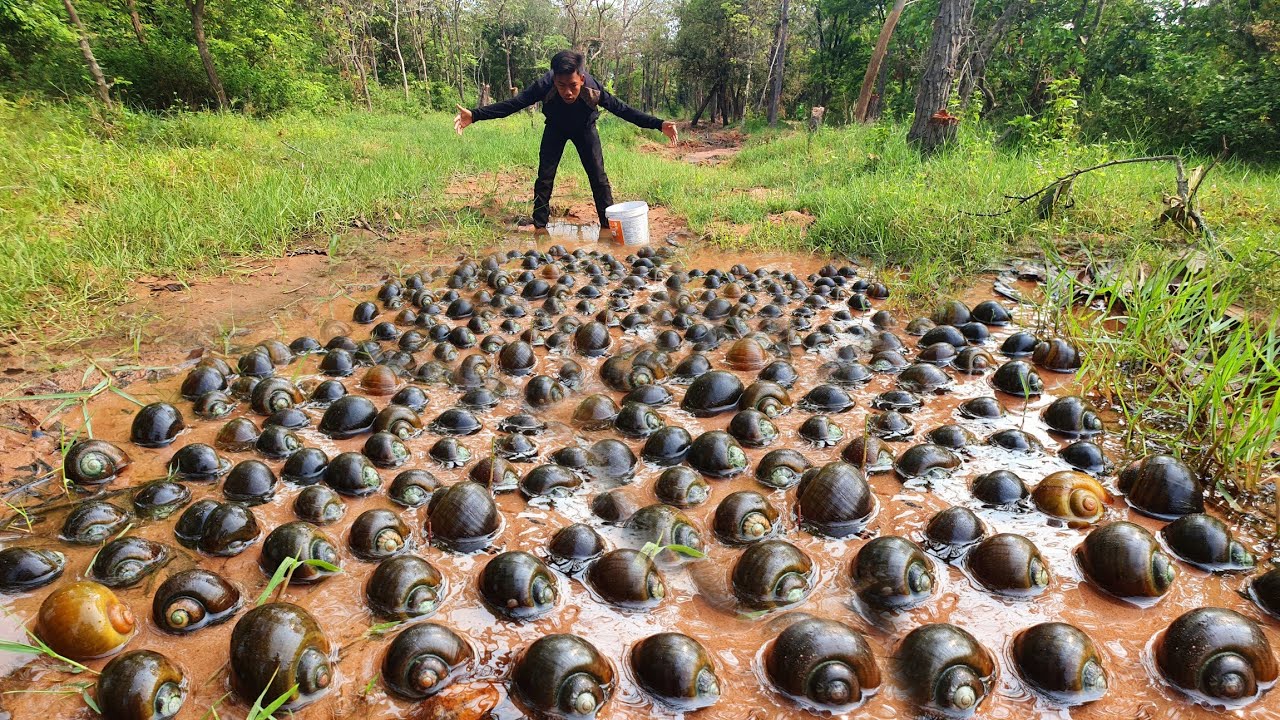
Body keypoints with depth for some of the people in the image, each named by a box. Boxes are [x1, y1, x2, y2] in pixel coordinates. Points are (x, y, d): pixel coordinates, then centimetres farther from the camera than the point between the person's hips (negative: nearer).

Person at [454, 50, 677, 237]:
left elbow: (622, 108, -28)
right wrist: (474, 115, -40)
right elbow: (512, 104, -31)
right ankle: (540, 225, 6)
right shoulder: (544, 86, -38)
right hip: (555, 128, 1)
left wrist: (658, 124, -34)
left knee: (598, 176, -9)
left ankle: (607, 225, 2)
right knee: (545, 176, -6)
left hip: (585, 129, 0)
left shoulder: (593, 89, -38)